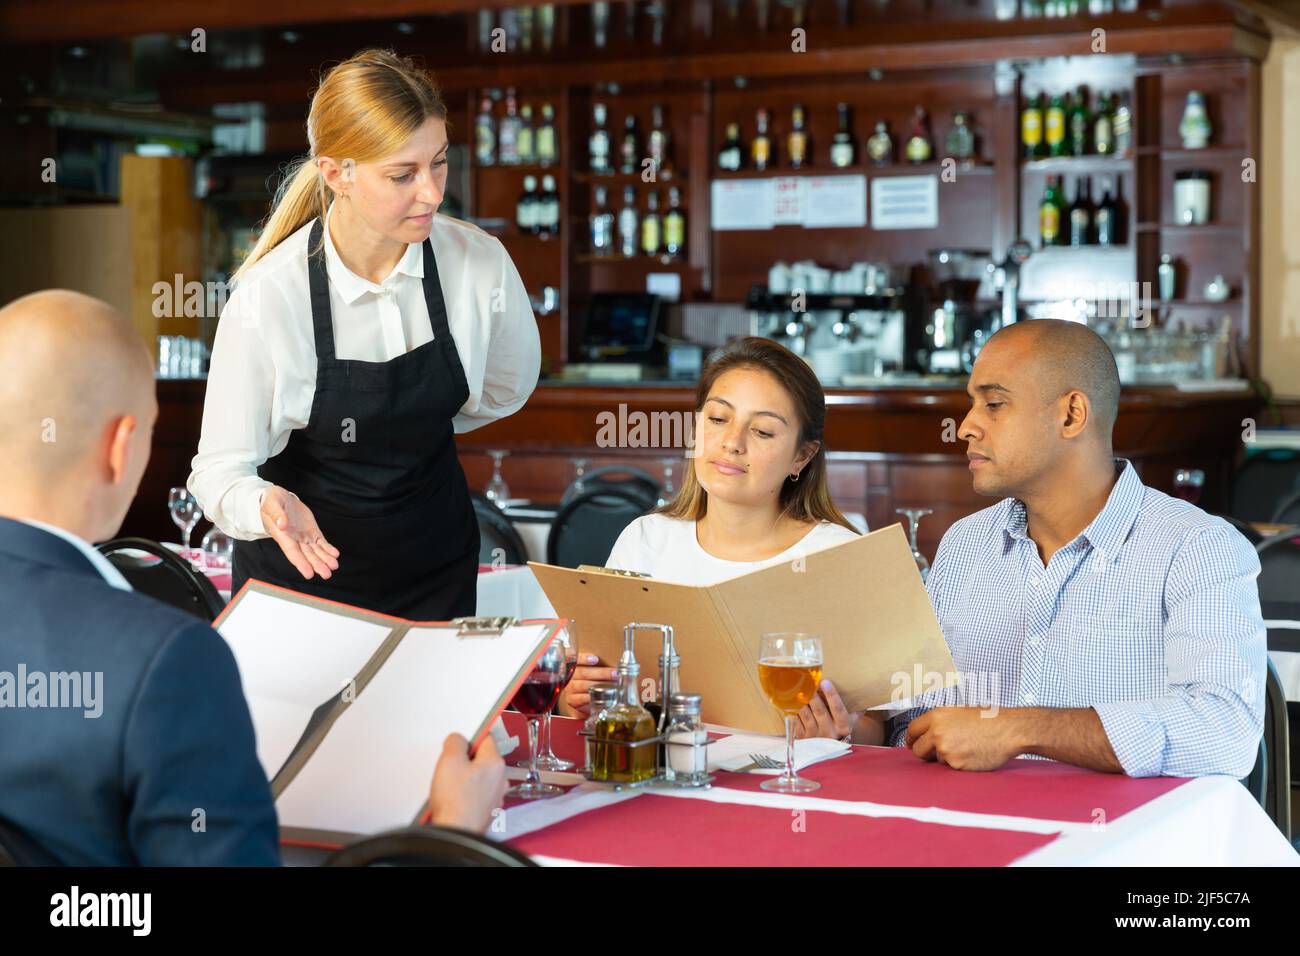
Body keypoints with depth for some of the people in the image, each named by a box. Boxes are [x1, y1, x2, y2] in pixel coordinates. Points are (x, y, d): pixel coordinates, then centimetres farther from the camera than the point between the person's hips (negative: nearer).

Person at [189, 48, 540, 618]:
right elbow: (220, 470, -22)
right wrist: (270, 504, -42)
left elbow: (506, 389, 4)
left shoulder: (479, 262, -17)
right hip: (301, 569, -2)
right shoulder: (268, 296, -25)